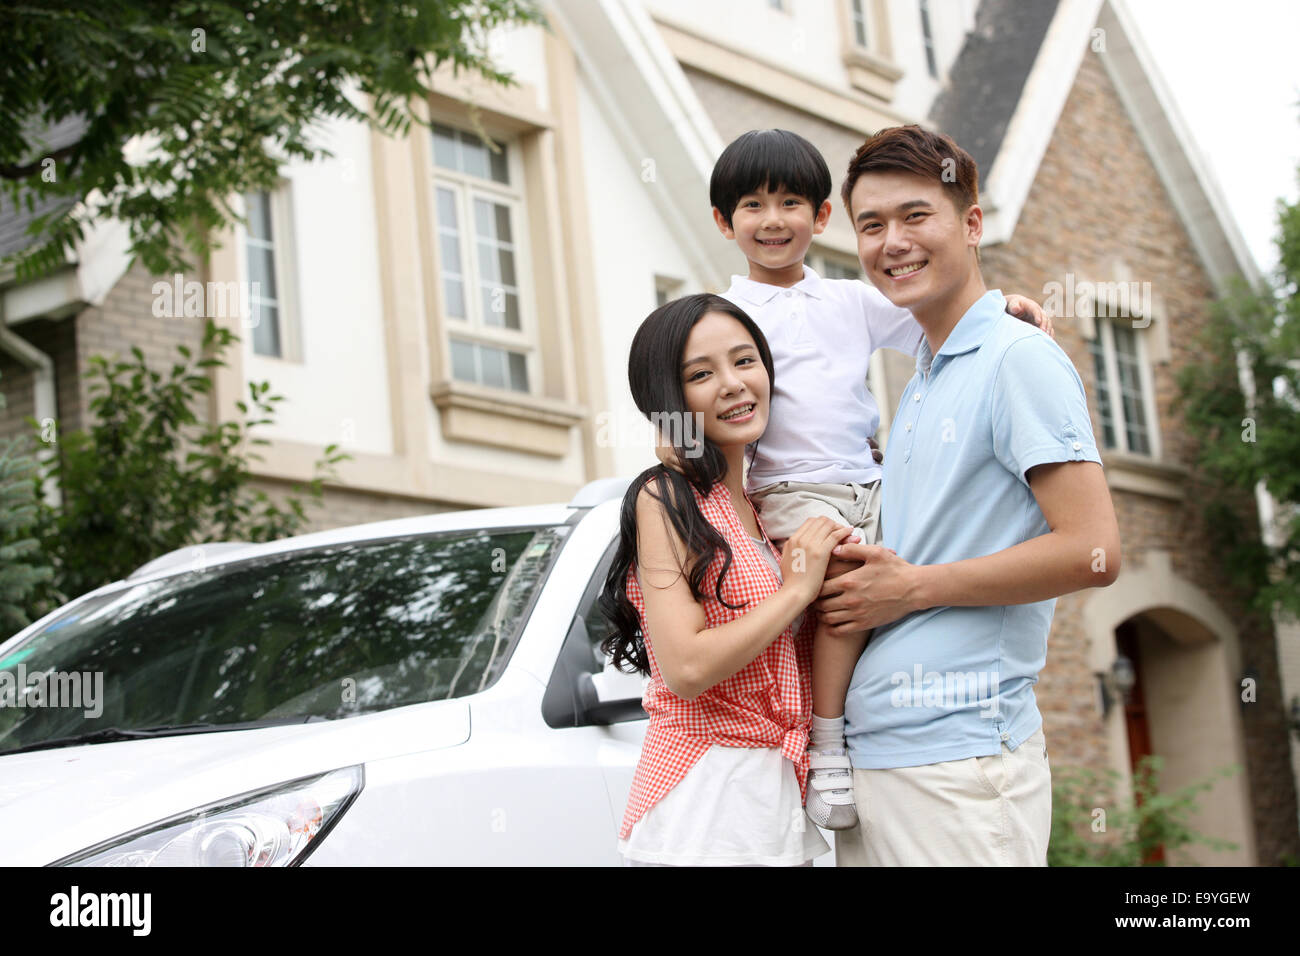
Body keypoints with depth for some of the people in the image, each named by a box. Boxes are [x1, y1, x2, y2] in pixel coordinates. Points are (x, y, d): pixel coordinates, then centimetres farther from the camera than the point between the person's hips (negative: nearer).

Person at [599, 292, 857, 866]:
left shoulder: (764, 509, 14)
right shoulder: (666, 498, -9)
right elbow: (686, 668, -18)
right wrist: (798, 589, -10)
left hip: (782, 795, 7)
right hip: (705, 801, -7)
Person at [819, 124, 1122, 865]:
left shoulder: (1019, 358, -7)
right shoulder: (918, 388, 19)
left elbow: (1093, 552, -15)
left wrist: (912, 589, -11)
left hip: (960, 758, -8)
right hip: (871, 750, 8)